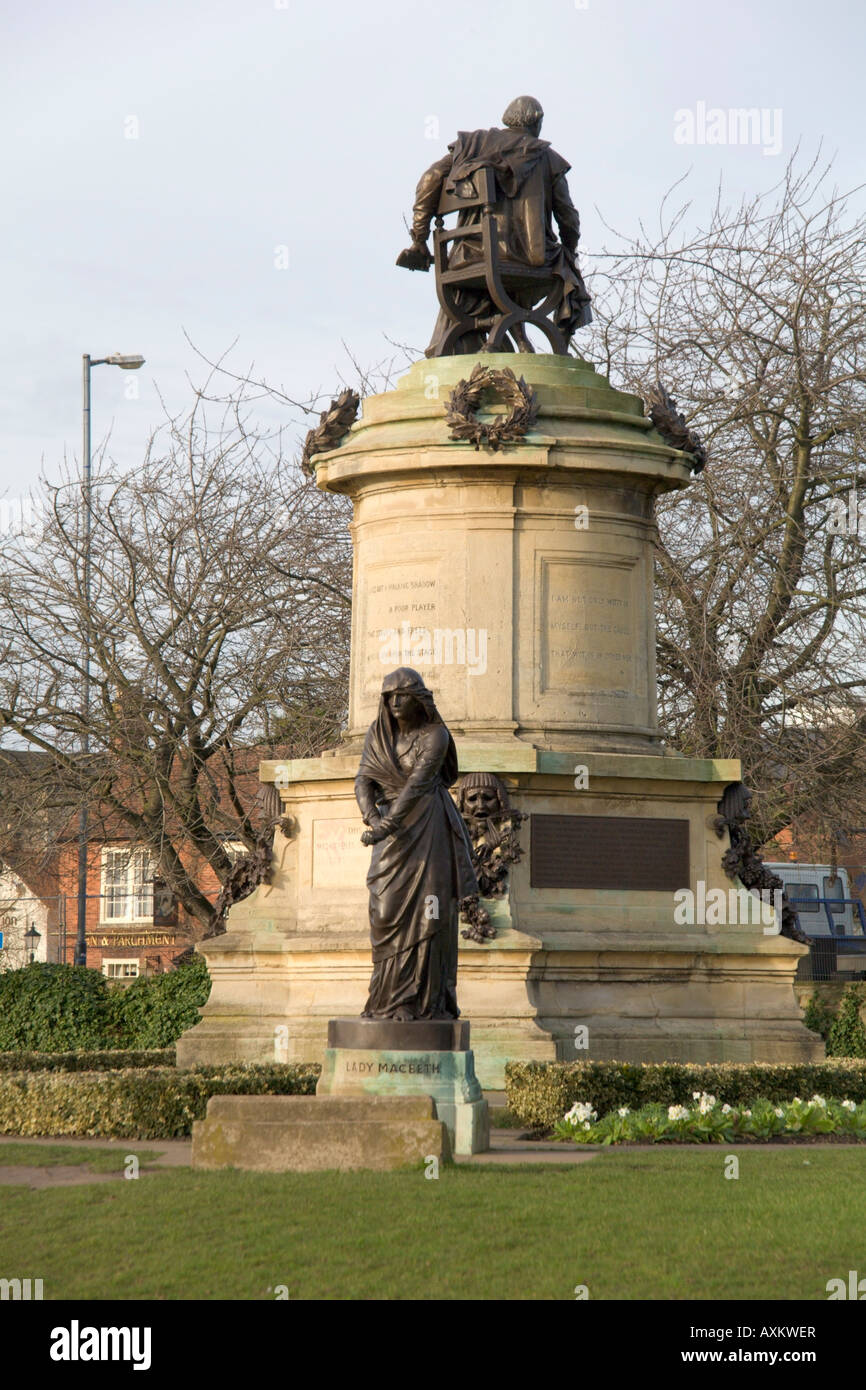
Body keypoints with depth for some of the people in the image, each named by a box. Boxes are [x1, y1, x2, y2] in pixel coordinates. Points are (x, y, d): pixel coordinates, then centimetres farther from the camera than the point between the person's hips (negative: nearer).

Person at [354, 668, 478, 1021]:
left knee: (425, 911, -8)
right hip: (393, 832, 4)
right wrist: (373, 819, -23)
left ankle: (422, 999, -8)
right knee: (387, 911, -2)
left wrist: (387, 823, -30)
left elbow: (419, 782, -20)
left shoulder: (436, 735, -9)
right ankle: (389, 998, 1)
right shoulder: (378, 733, 5)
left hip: (428, 829, -4)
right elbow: (364, 781, -3)